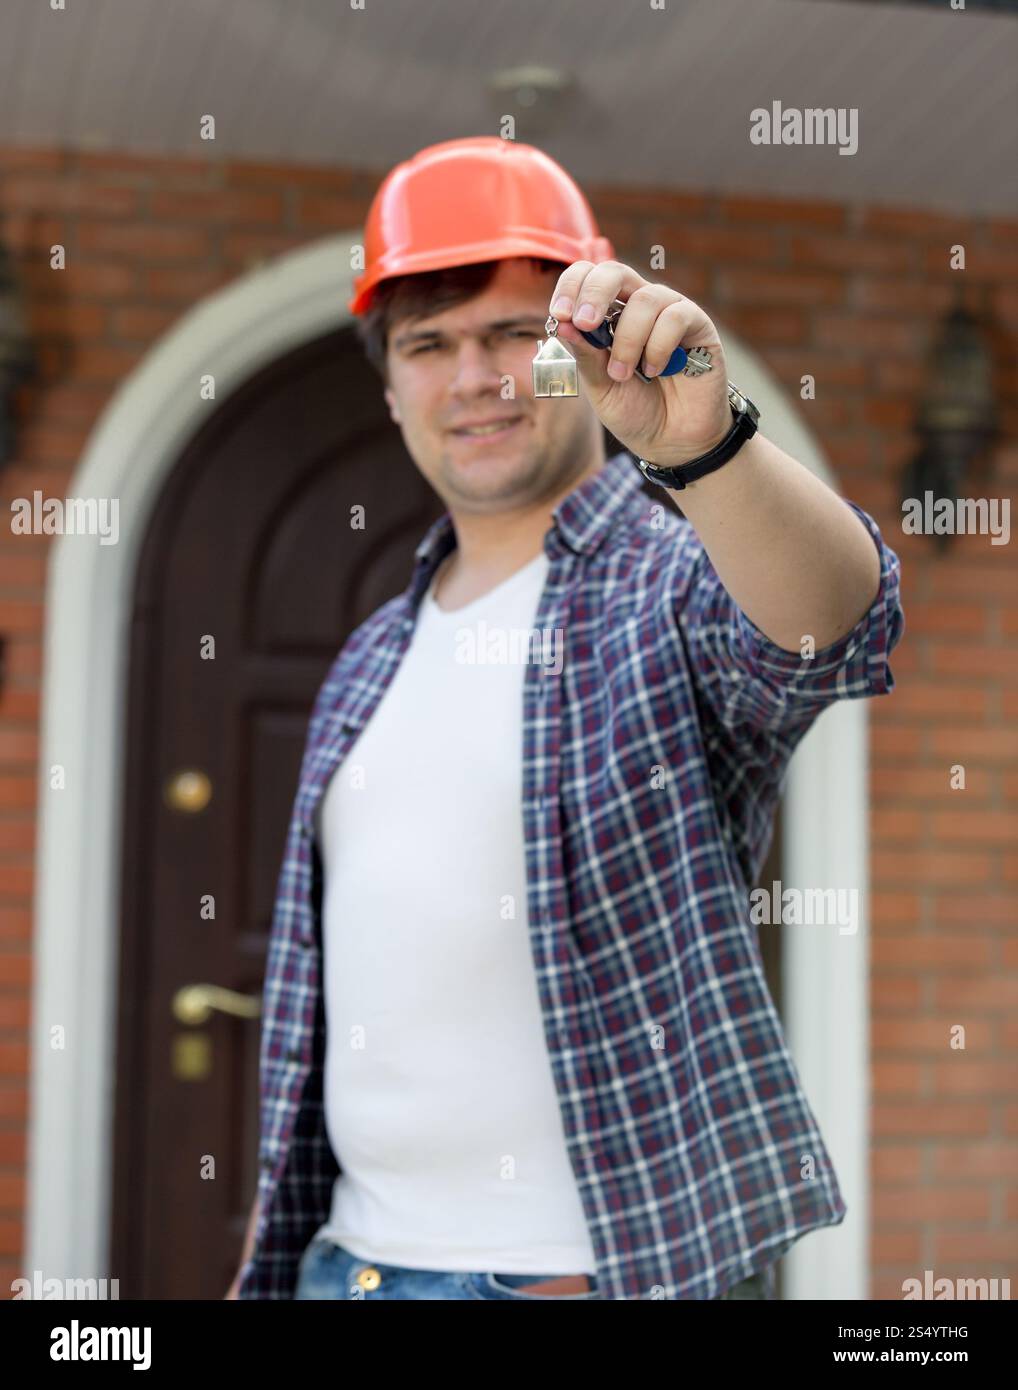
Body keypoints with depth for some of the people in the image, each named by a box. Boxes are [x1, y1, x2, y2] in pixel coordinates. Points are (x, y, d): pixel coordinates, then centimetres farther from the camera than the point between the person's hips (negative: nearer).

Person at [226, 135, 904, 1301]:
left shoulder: (679, 583, -8)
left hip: (607, 1267, -5)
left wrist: (704, 444, -50)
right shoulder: (371, 662, 12)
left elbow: (829, 621, -32)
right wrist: (270, 1251, 15)